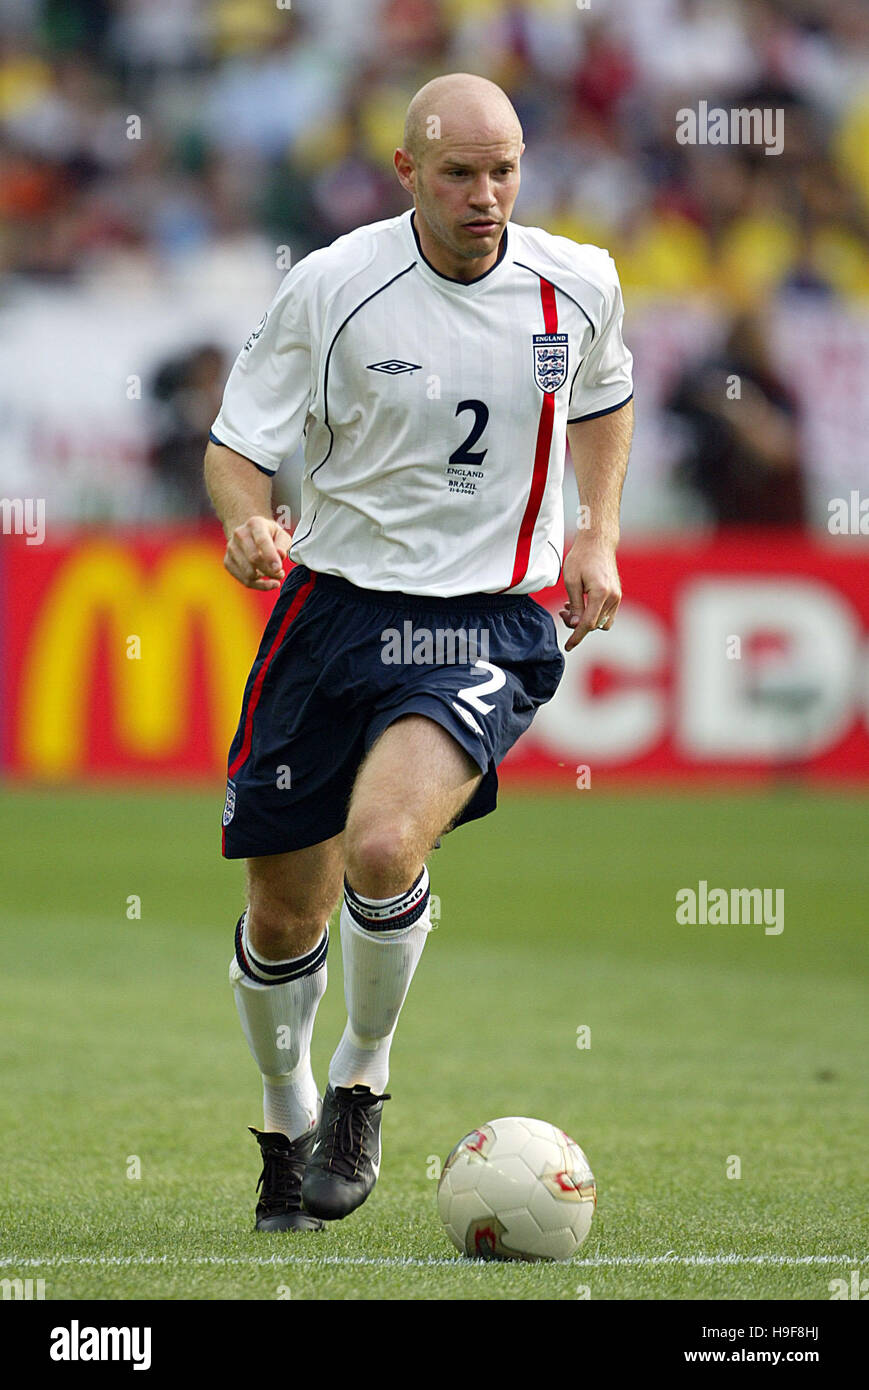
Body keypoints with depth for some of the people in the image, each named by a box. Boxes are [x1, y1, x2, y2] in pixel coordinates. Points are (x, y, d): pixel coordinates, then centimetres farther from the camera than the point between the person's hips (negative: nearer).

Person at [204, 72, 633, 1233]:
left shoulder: (578, 286, 0)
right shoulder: (332, 287, -8)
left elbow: (602, 402, 23)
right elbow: (237, 445, -2)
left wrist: (596, 535, 11)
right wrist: (248, 523, -24)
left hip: (489, 624, -1)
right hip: (335, 603, 1)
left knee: (383, 848, -27)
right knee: (284, 913, 5)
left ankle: (363, 1082, 0)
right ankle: (287, 1118, 35)